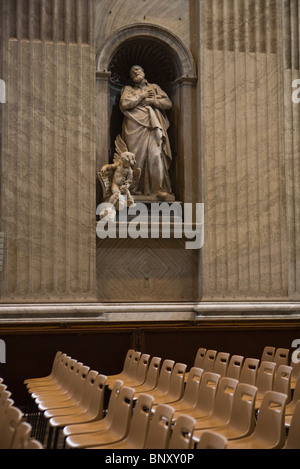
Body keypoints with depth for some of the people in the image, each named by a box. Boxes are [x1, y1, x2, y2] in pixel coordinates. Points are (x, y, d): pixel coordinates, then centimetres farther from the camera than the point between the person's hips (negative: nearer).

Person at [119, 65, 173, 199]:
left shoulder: (154, 87, 24)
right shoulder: (128, 89, 20)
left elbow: (168, 103, 11)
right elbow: (124, 104, -3)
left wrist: (151, 101, 1)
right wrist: (142, 95, 2)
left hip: (153, 127, 0)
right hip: (135, 127, 0)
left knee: (156, 155, -16)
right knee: (137, 157, -9)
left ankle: (159, 188, -20)